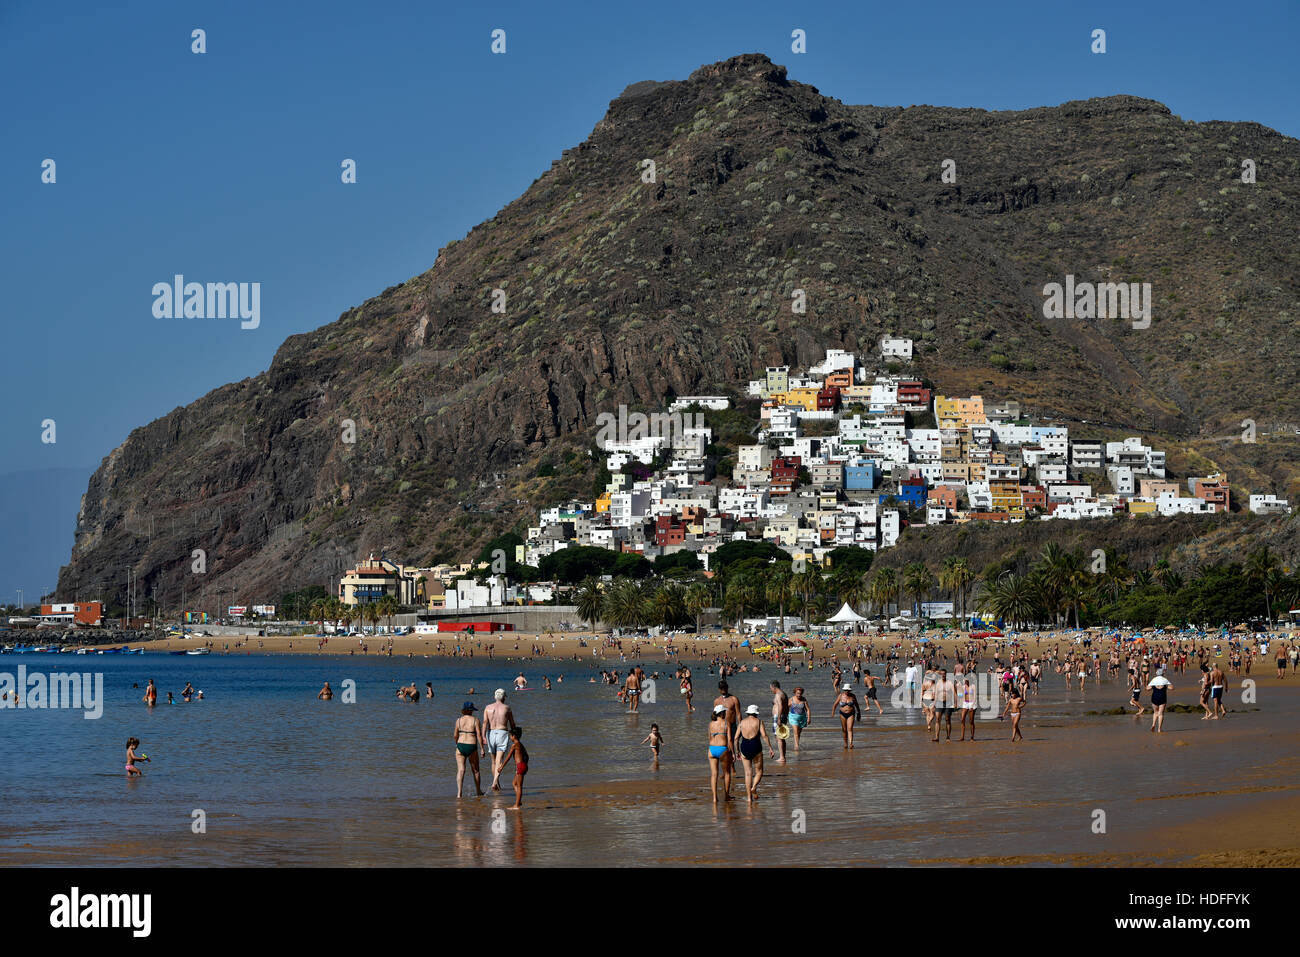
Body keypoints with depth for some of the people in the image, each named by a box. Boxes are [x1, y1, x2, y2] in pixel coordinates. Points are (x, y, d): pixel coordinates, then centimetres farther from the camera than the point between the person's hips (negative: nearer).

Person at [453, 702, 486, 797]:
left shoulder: (459, 720, 2)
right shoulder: (475, 720, -5)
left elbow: (455, 736, 5)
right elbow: (479, 735, -9)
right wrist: (482, 749, -4)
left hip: (460, 746, 1)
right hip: (472, 747, -1)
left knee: (461, 770, -2)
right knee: (475, 770, 16)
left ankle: (459, 793, -16)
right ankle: (478, 791, 30)